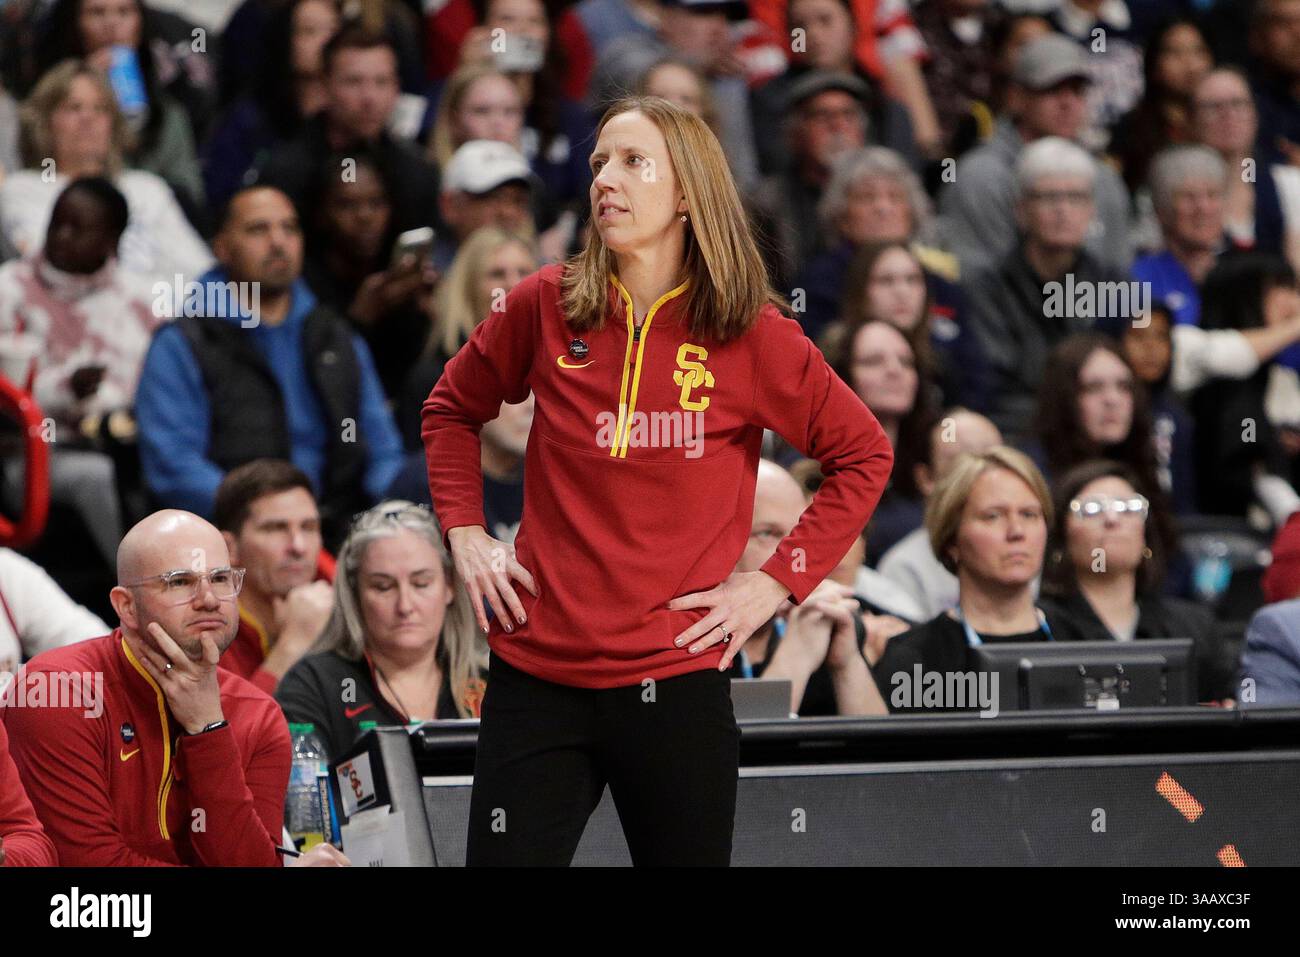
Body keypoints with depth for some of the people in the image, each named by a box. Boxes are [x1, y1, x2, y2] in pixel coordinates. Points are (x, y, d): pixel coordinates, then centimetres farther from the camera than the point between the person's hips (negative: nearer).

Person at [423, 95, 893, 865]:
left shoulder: (752, 337, -4)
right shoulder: (547, 307, 3)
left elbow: (864, 454, 6)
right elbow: (453, 409, 20)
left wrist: (778, 582, -1)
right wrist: (465, 535, 8)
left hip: (676, 682, -2)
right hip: (537, 677, 2)